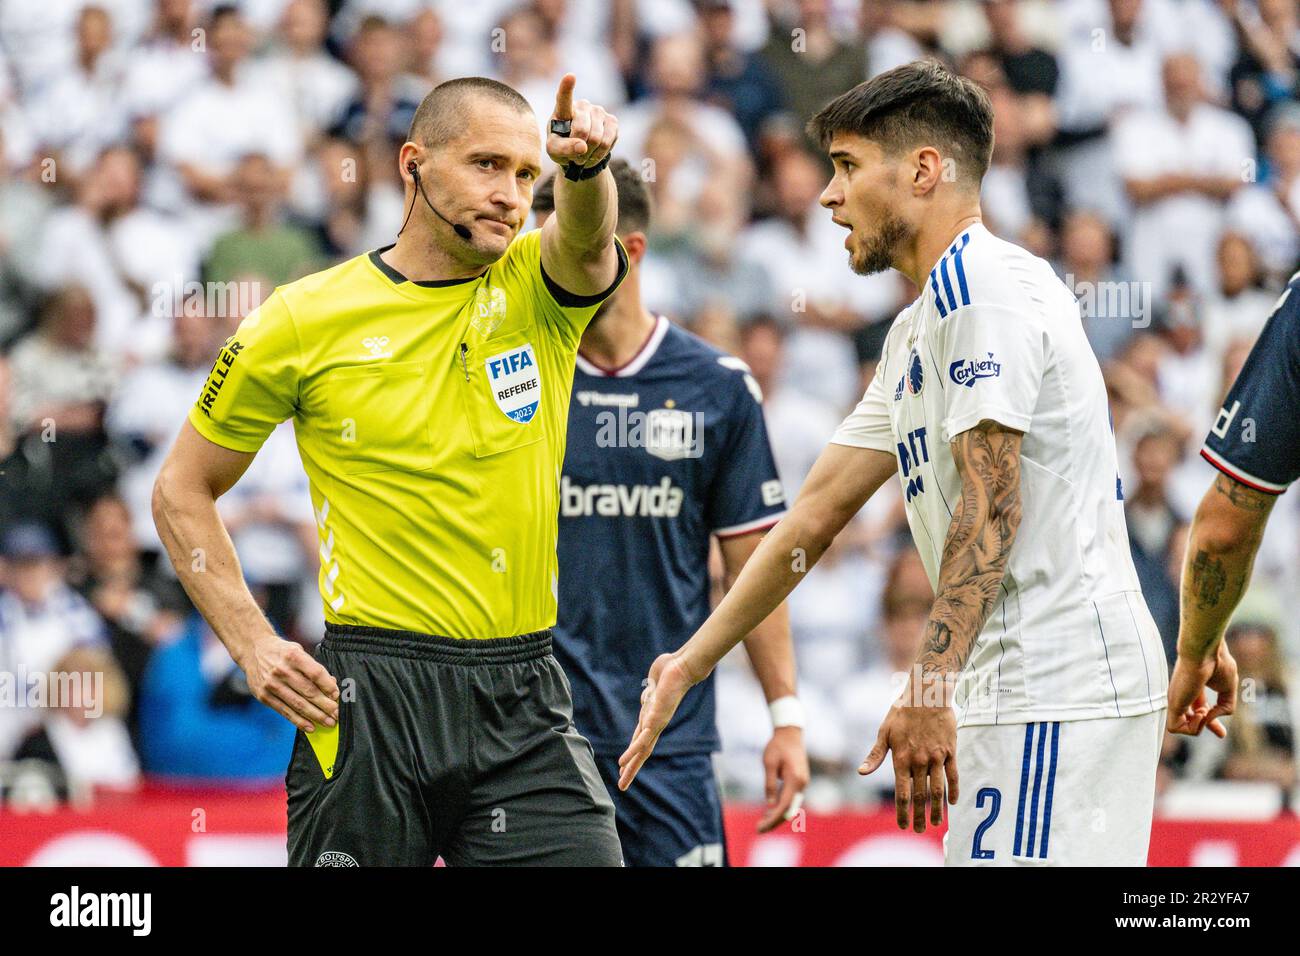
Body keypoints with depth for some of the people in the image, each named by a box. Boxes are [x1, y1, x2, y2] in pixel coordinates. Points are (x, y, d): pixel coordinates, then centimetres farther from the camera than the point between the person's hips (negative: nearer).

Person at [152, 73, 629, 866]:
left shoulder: (539, 288, 6)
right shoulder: (305, 320, 0)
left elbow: (586, 236, -19)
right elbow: (182, 491, 7)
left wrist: (586, 165, -42)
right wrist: (253, 643, -4)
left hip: (526, 709, 2)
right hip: (372, 702, -2)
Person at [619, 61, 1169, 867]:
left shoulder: (981, 285, -9)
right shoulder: (921, 325, 24)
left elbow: (990, 506, -17)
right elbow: (820, 510, 27)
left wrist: (929, 688, -22)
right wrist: (693, 662, 27)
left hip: (1061, 691, -10)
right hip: (1023, 689, 10)